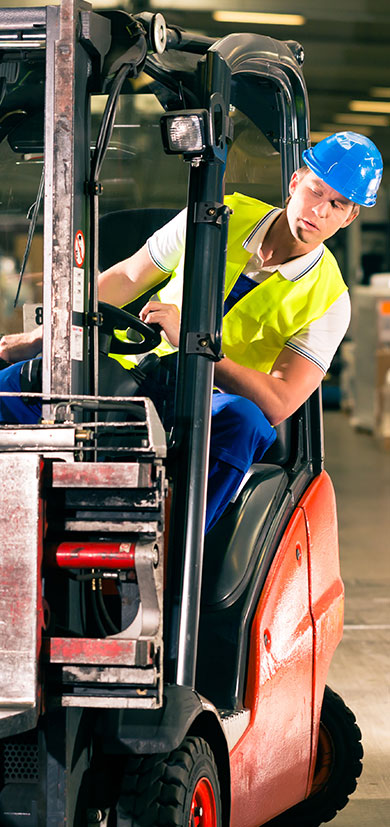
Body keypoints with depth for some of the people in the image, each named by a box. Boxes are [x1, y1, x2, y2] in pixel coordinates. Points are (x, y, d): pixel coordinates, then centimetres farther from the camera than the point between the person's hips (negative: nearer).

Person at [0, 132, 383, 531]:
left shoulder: (328, 299, -4)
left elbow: (278, 403, -16)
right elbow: (125, 278, 13)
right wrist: (39, 337, 10)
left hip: (213, 409, -2)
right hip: (133, 374, 2)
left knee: (243, 421, -40)